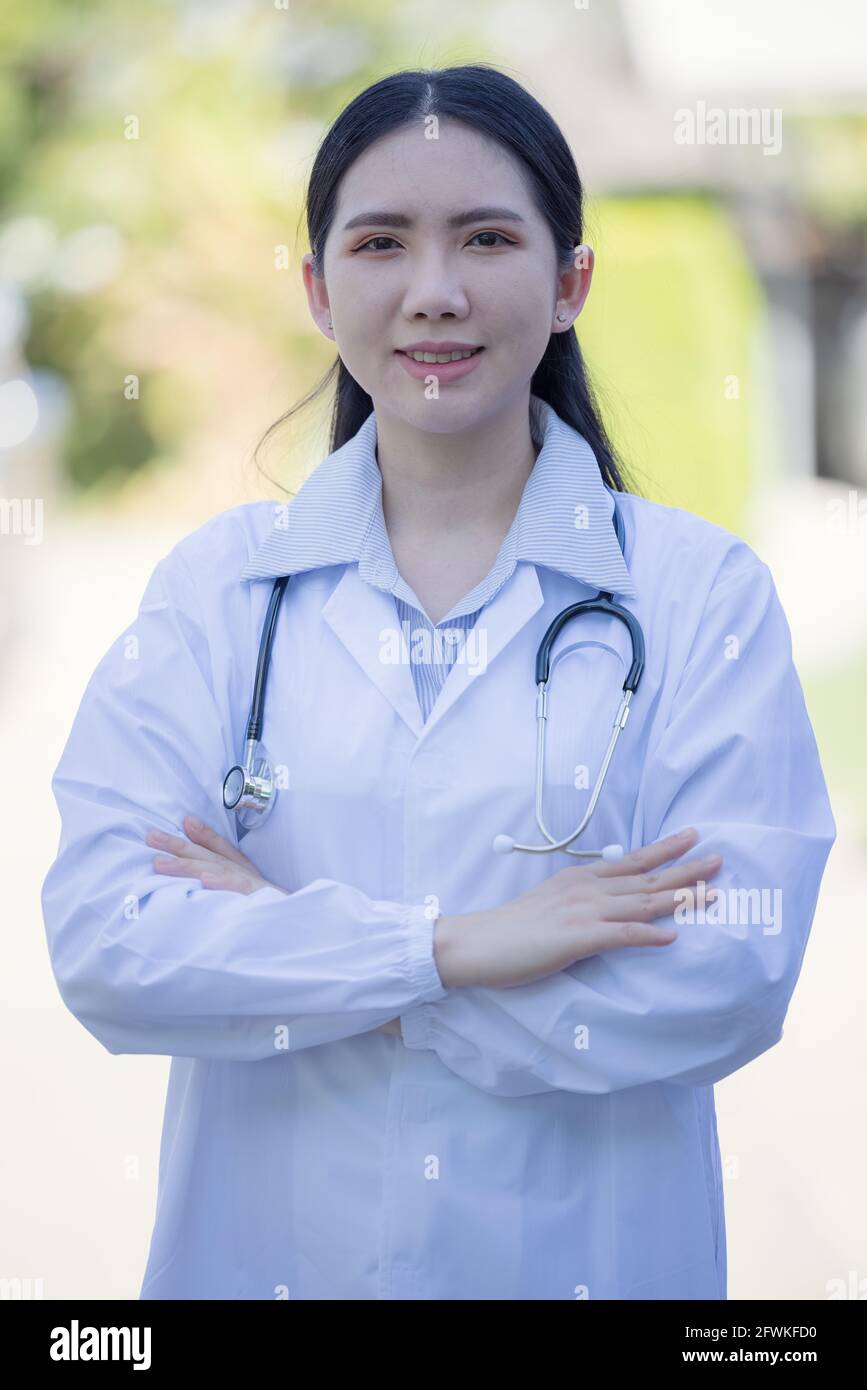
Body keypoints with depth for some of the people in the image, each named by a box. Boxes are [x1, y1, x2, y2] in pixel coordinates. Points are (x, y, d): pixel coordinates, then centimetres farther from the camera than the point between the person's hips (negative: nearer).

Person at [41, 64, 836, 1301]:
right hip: (264, 1250, 1)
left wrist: (288, 940, -15)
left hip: (592, 1249, -1)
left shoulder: (702, 590, -6)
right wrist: (448, 946, -21)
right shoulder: (216, 585, -1)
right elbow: (97, 944, -11)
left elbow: (725, 986, -15)